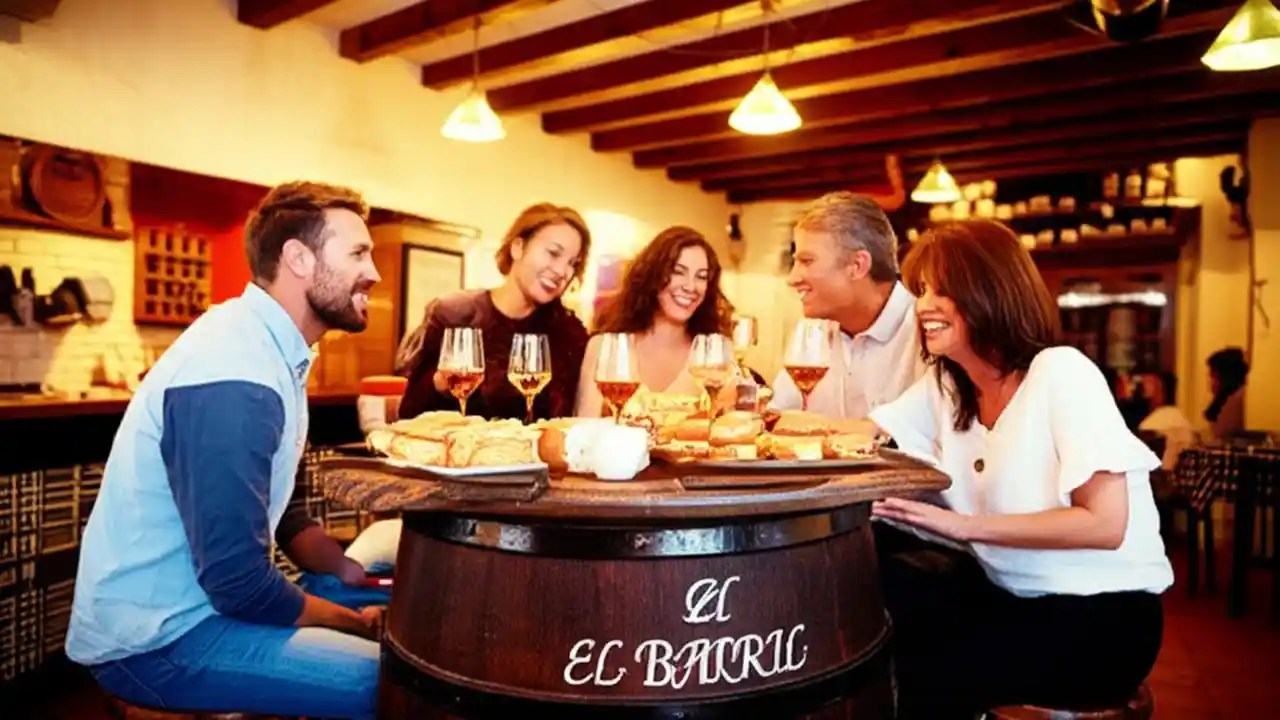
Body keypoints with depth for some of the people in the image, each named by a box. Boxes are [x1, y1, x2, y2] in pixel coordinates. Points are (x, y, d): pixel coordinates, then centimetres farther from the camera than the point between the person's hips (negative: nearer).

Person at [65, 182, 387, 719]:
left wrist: (357, 573, -1)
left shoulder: (270, 352, 6)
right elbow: (239, 585, -25)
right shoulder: (234, 376, -27)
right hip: (154, 639, -9)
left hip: (200, 600, 9)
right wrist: (355, 622, -11)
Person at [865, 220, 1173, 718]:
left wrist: (964, 526, -24)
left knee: (921, 675, -23)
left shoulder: (1061, 373, -18)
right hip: (1007, 594, 6)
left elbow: (1105, 524, -22)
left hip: (1102, 613, -6)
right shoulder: (945, 384, 3)